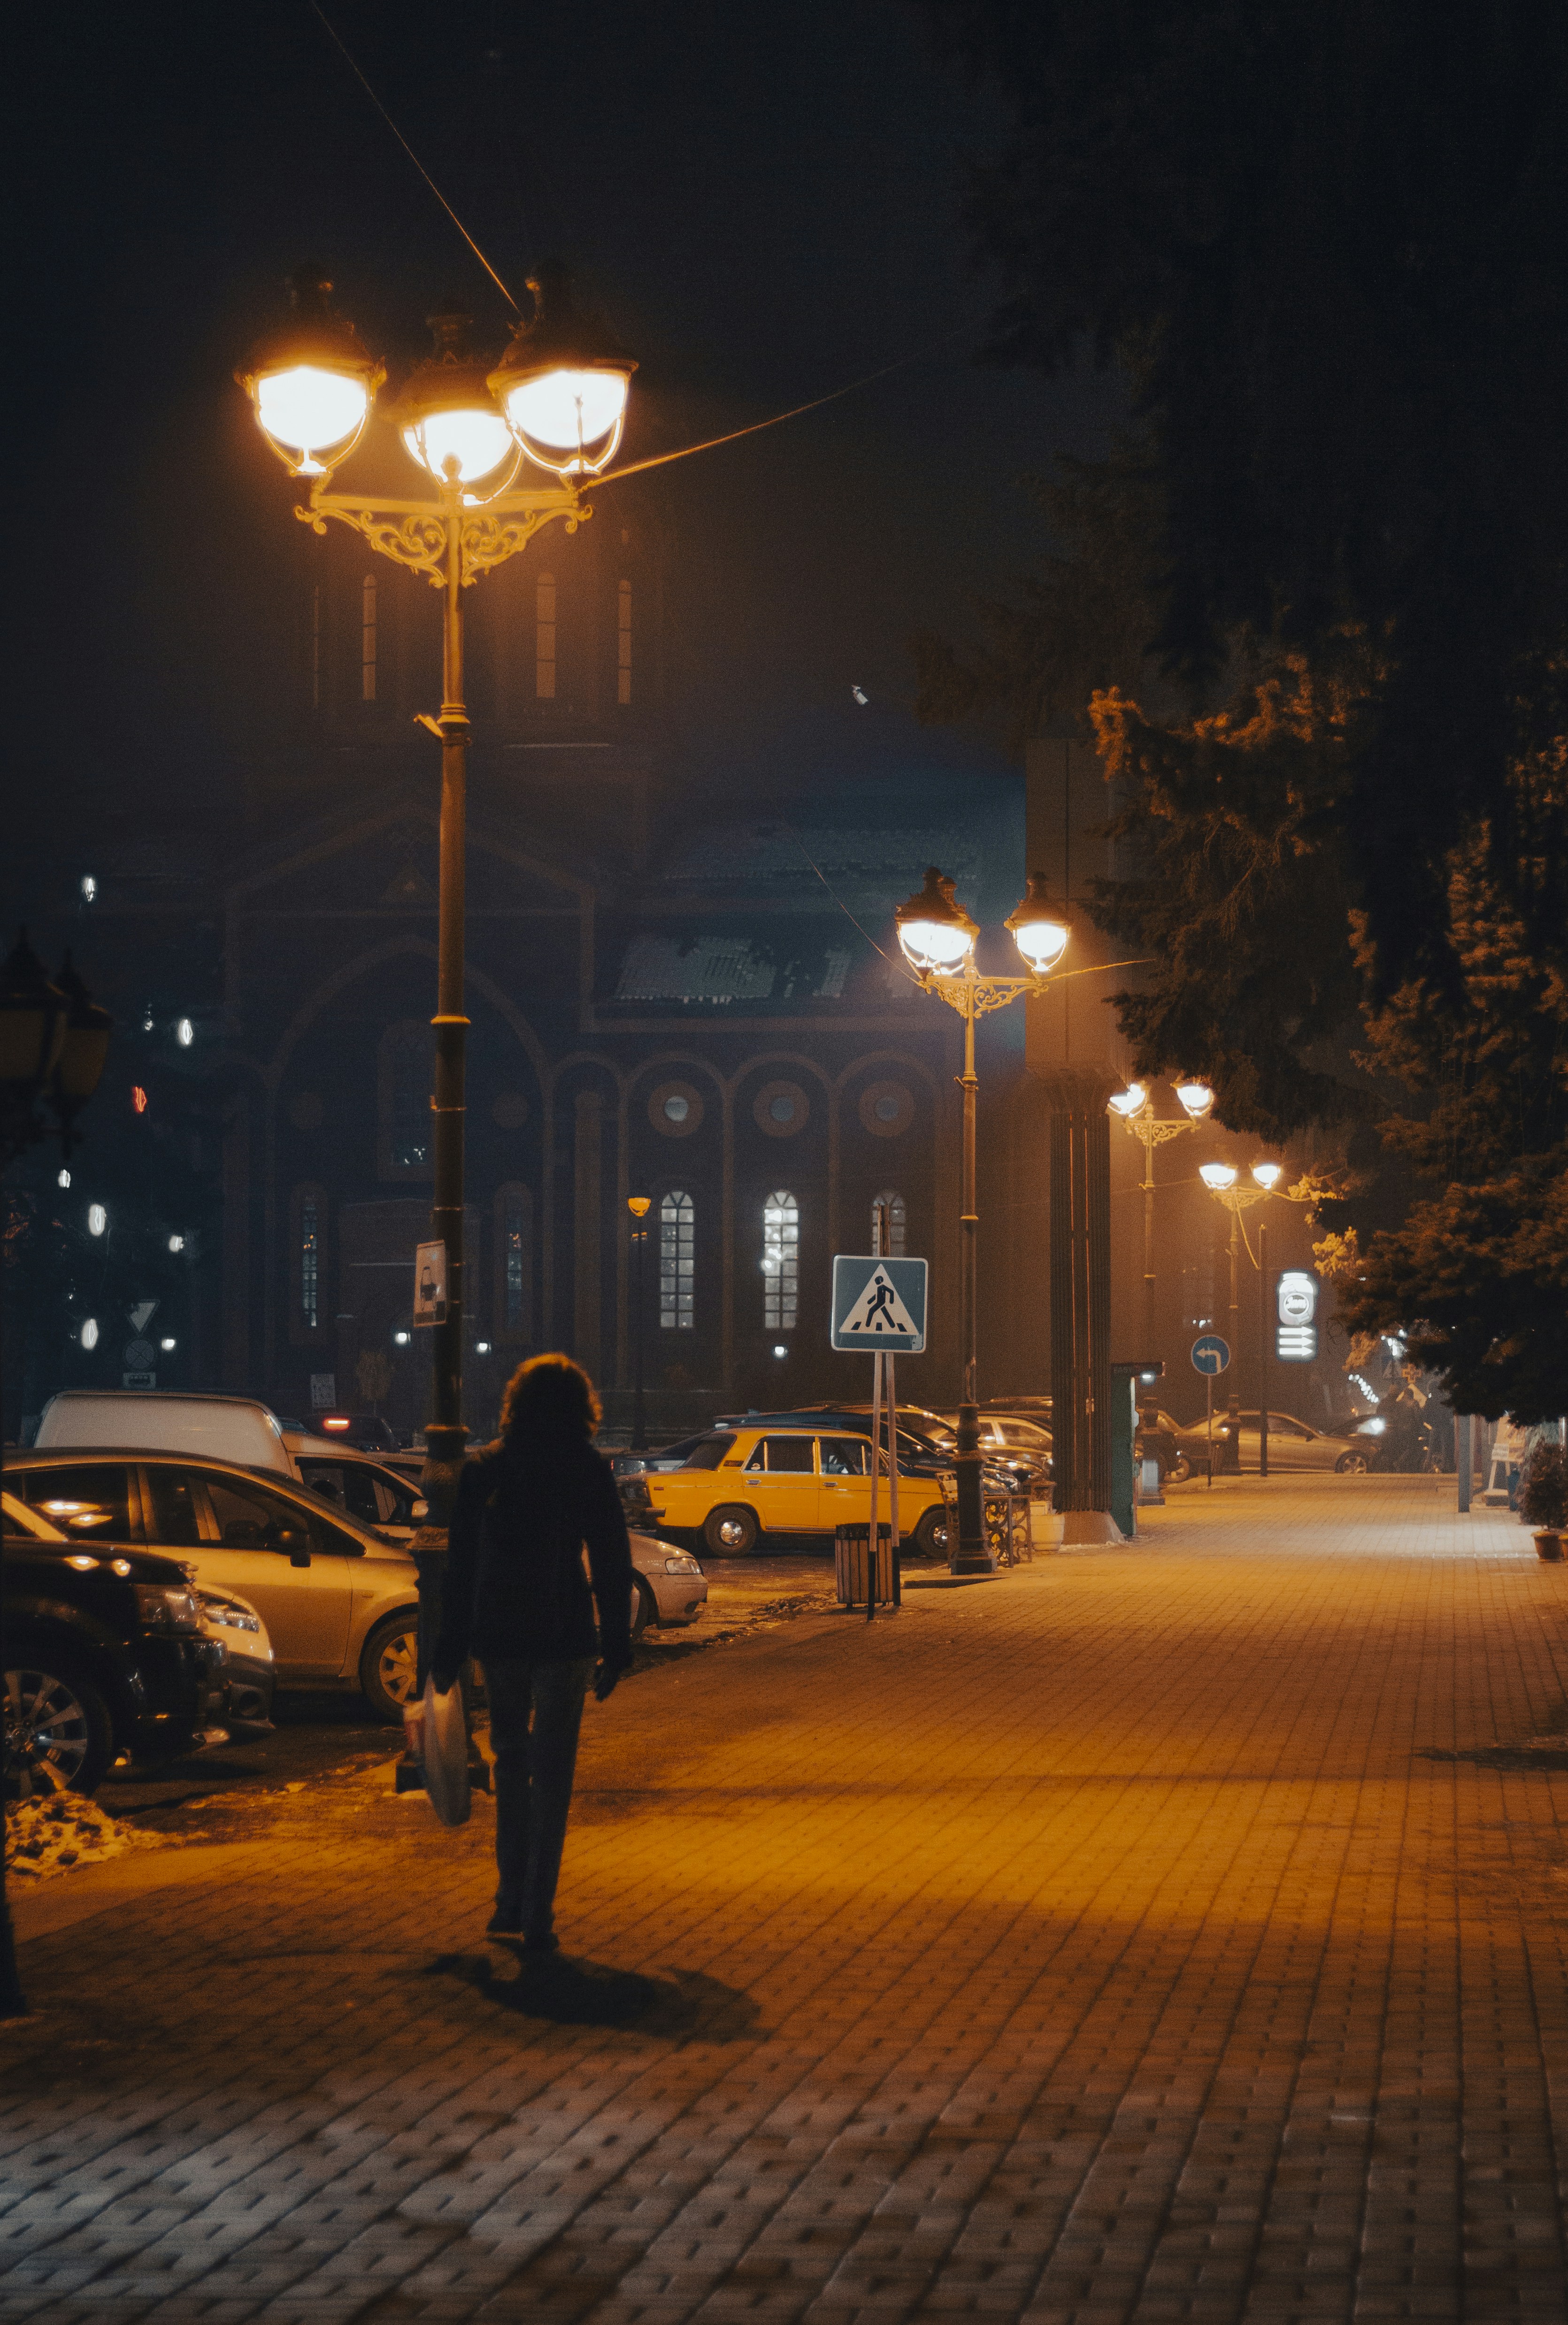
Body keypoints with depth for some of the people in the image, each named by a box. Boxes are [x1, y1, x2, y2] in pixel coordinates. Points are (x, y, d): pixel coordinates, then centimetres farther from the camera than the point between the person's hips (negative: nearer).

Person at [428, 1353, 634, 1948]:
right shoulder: (588, 1471, -5)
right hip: (562, 1640, -3)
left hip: (497, 1638, 3)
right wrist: (616, 1647, 0)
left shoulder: (481, 1470, 3)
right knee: (551, 1776, 3)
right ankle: (536, 1917, 0)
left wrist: (449, 1651, 9)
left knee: (511, 1761, 19)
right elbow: (612, 1565, -5)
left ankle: (512, 1899, 17)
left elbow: (460, 1565, 5)